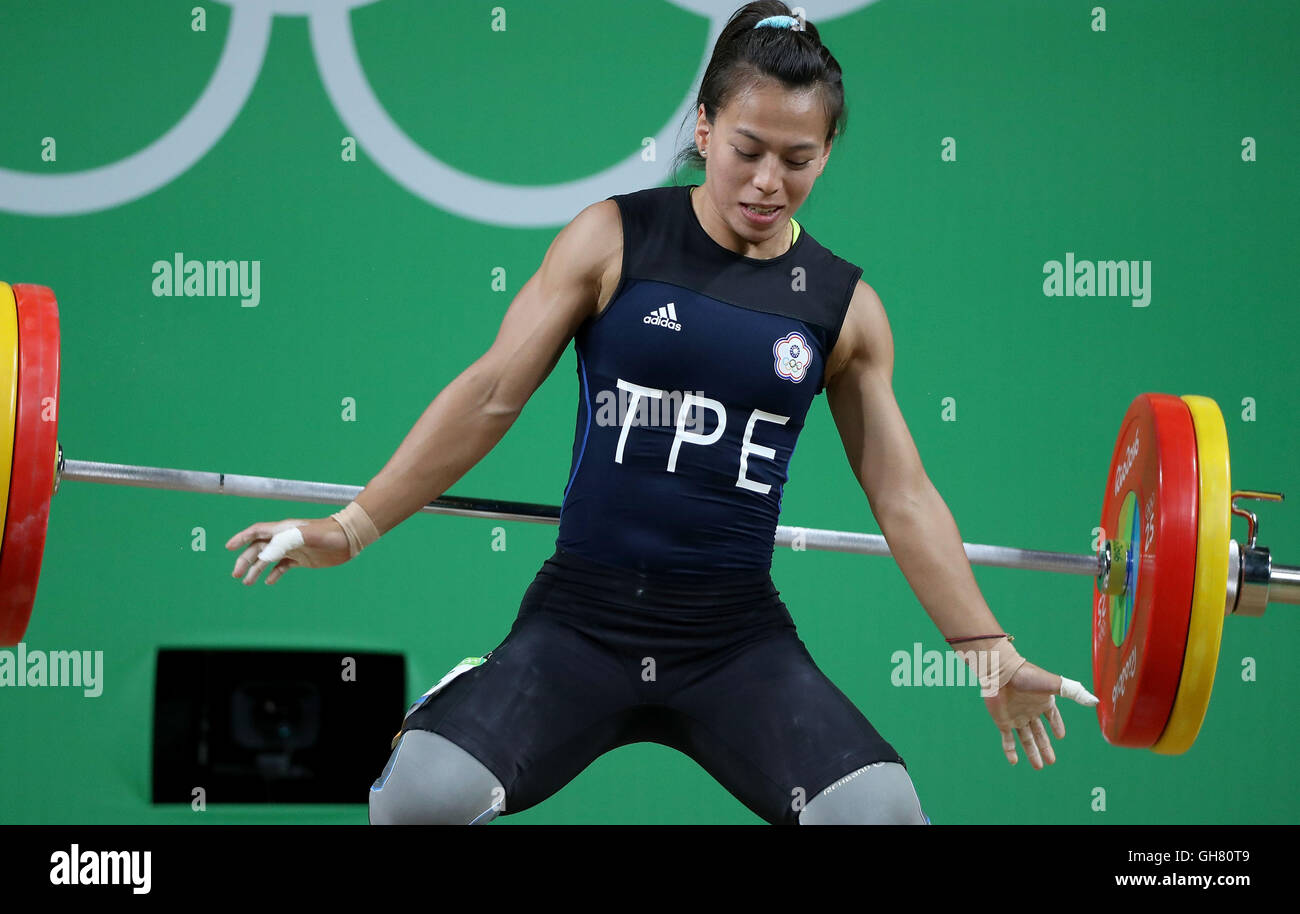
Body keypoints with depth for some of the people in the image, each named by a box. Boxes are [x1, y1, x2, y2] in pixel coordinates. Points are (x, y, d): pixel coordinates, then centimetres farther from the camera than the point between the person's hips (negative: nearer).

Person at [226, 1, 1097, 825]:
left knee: (880, 811, -23)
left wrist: (990, 651, 6)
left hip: (738, 642, 2)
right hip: (583, 619, -1)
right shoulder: (616, 239, 0)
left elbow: (903, 495, 11)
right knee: (425, 795, -24)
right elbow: (490, 397, 0)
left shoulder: (845, 307, 6)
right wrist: (354, 525, -5)